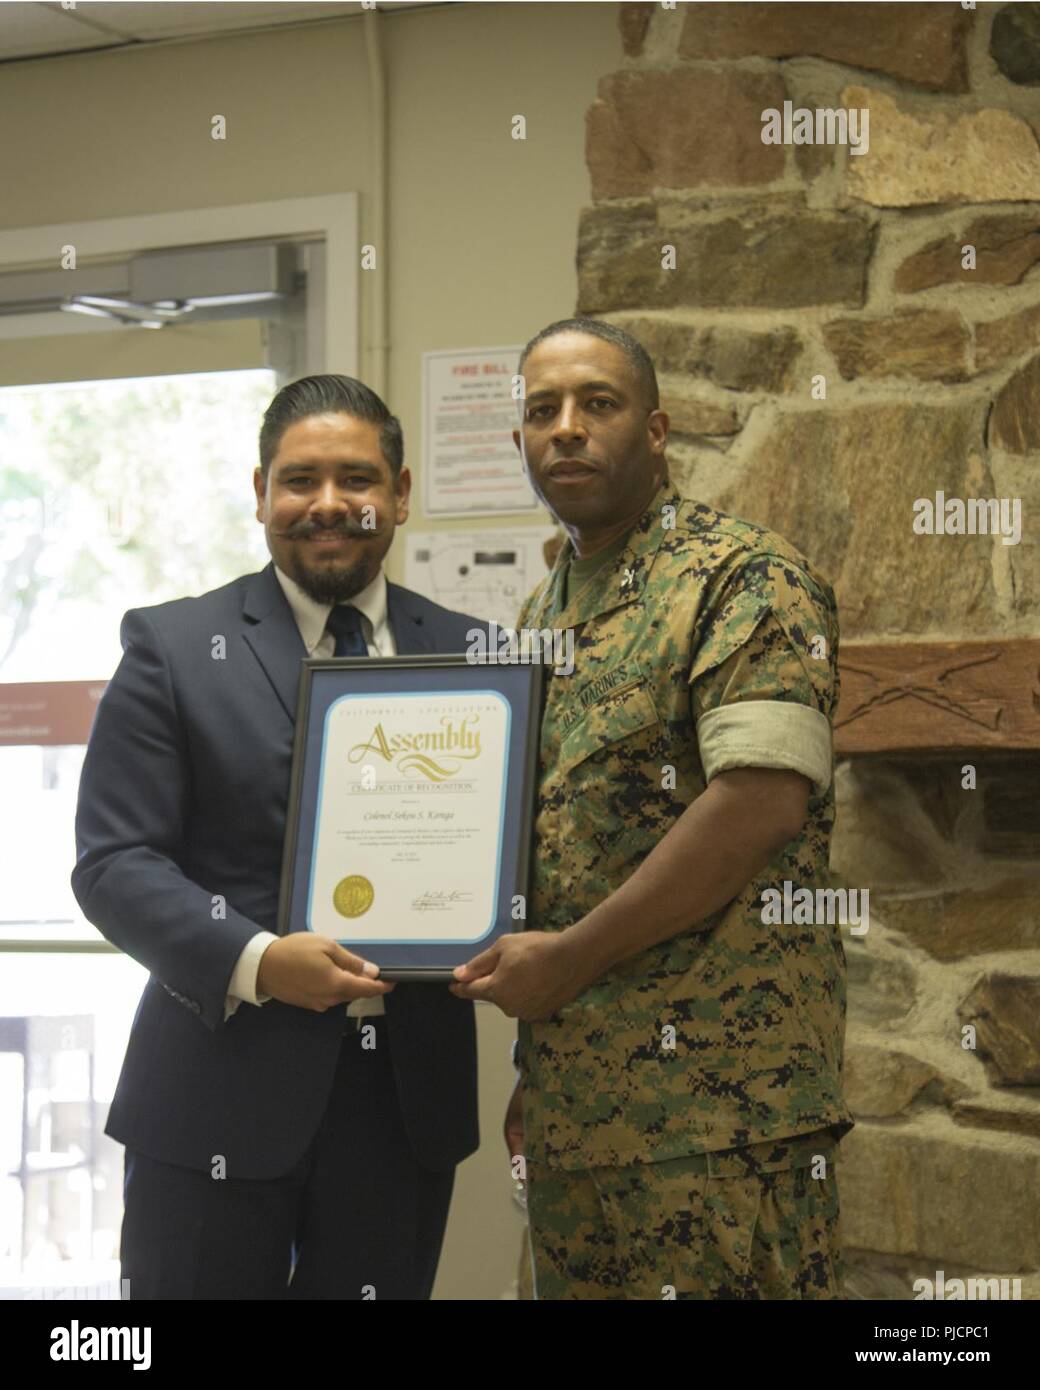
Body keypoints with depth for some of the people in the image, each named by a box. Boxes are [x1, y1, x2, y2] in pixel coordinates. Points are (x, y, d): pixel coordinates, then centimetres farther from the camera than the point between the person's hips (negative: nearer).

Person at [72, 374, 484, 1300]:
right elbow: (113, 863, -5)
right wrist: (255, 962, -19)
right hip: (219, 1092, -2)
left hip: (408, 1093, 3)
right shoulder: (172, 647, 1)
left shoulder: (470, 657, 9)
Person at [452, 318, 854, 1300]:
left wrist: (573, 954, -15)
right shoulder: (540, 614, 16)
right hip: (569, 1097, 8)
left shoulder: (746, 580, -8)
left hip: (715, 1101, -7)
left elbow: (762, 804, -19)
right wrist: (536, 1069, 15)